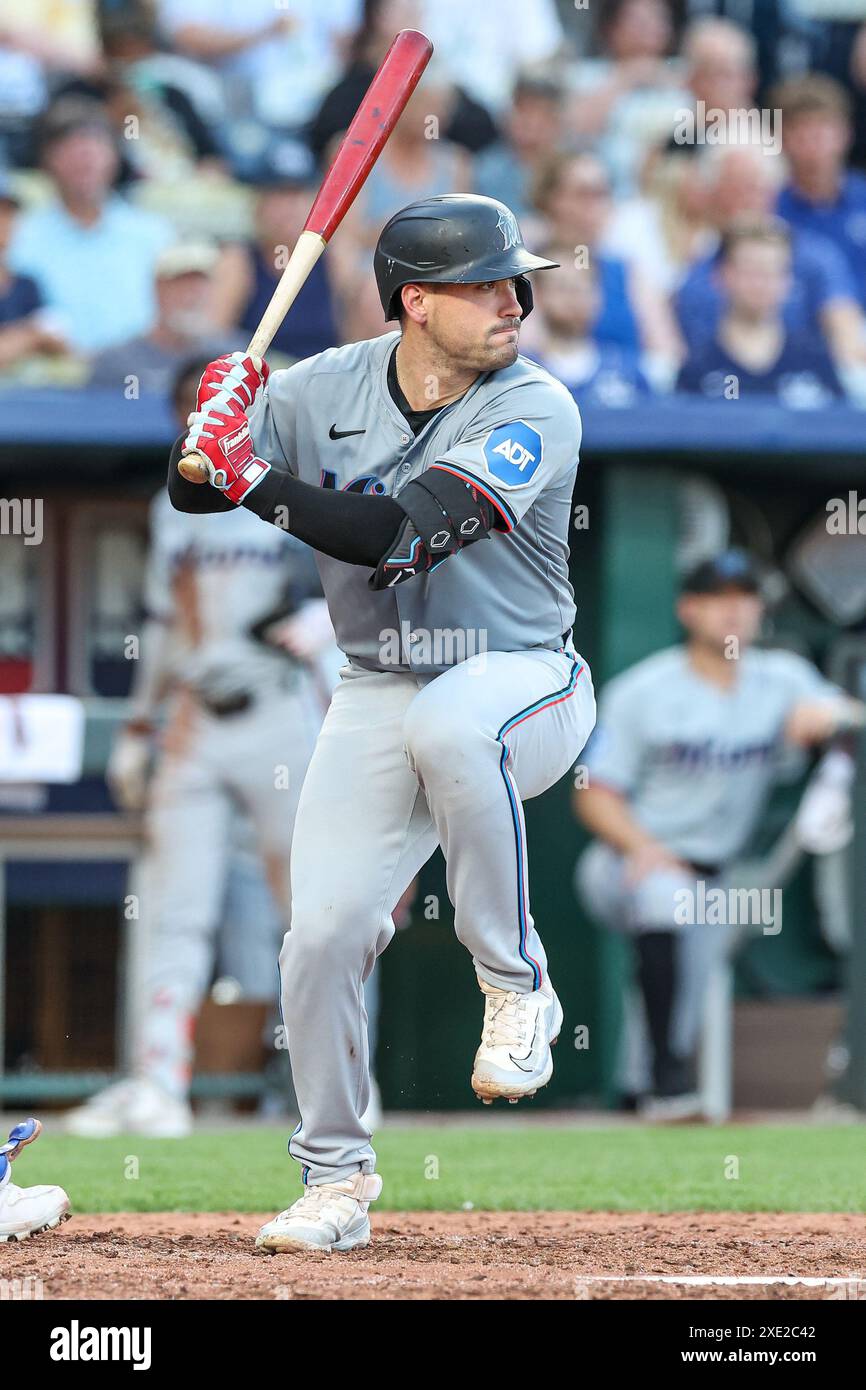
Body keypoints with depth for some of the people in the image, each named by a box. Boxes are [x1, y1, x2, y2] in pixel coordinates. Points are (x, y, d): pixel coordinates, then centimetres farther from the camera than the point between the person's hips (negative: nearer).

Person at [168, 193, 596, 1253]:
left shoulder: (535, 411, -18)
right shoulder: (331, 389, -2)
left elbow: (402, 531, -29)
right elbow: (193, 491, 3)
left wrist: (256, 476, -29)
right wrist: (215, 428, -19)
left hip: (525, 686, -4)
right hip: (377, 698, 4)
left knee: (447, 723, -40)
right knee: (323, 936, -5)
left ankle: (516, 985, -22)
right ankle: (335, 1178, 15)